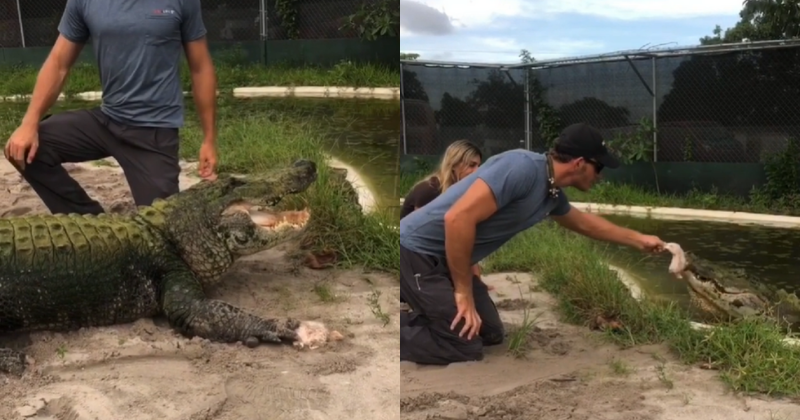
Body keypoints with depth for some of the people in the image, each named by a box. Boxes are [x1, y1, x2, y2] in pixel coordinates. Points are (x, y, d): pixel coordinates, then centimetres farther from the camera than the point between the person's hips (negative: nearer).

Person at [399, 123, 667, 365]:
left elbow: (585, 223, 30)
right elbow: (458, 218, -30)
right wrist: (463, 292, -20)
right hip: (416, 251, -10)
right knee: (465, 348, -10)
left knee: (490, 333, 15)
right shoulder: (523, 167, -24)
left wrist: (639, 240, 40)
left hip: (443, 258, 10)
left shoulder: (552, 195, 6)